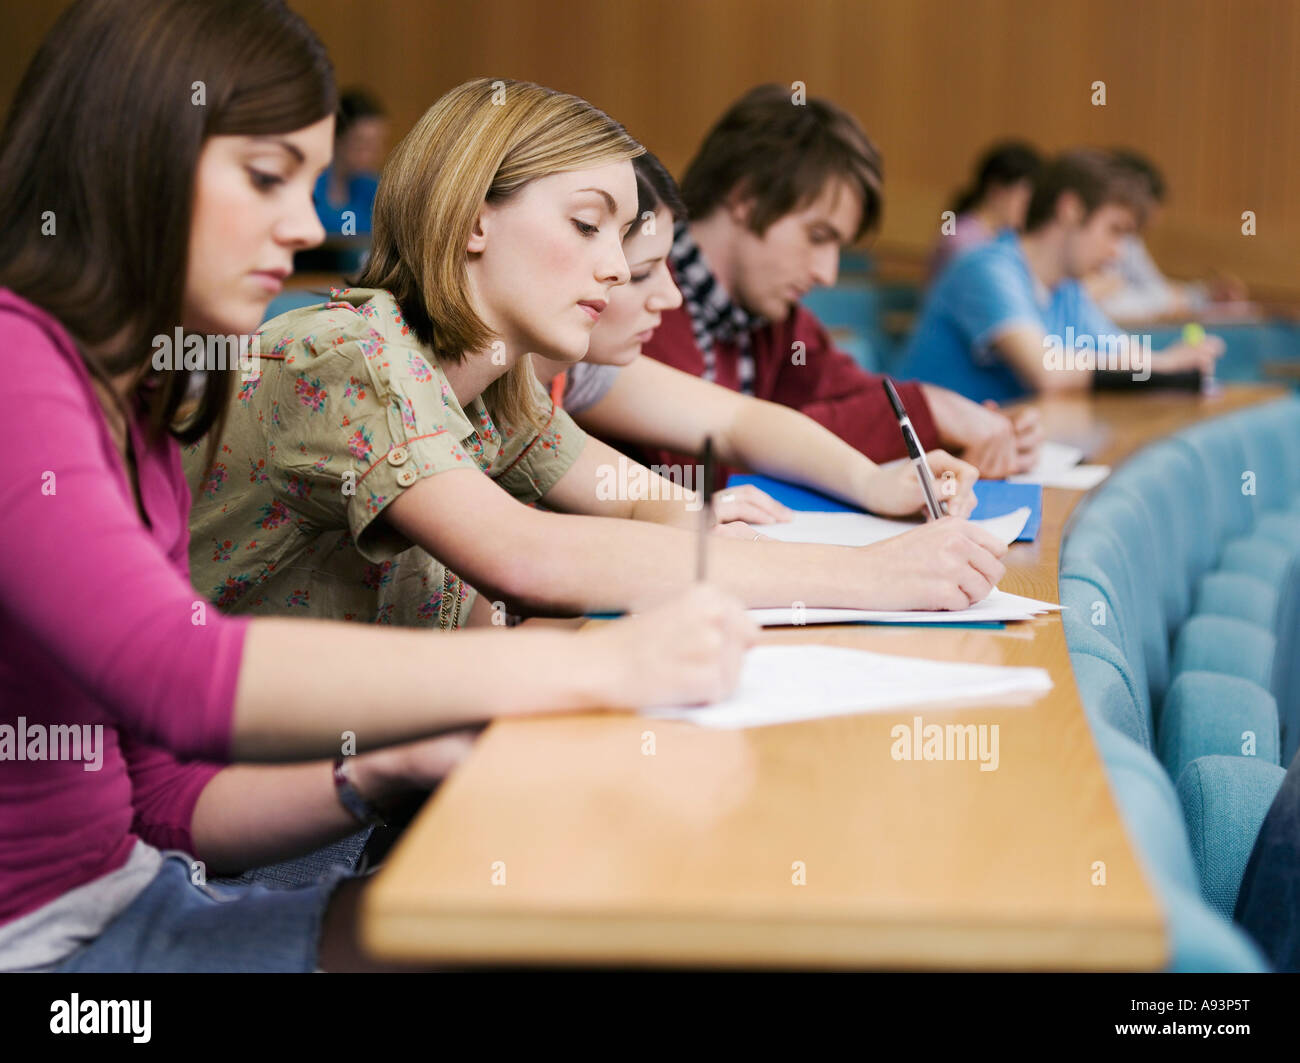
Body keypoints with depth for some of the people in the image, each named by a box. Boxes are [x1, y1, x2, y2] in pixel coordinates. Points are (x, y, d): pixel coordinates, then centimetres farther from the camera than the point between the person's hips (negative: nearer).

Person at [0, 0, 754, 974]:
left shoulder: (135, 417, 13)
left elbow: (162, 791, 11)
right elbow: (179, 675, -32)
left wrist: (393, 773, -6)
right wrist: (596, 664, -30)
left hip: (123, 892, 8)